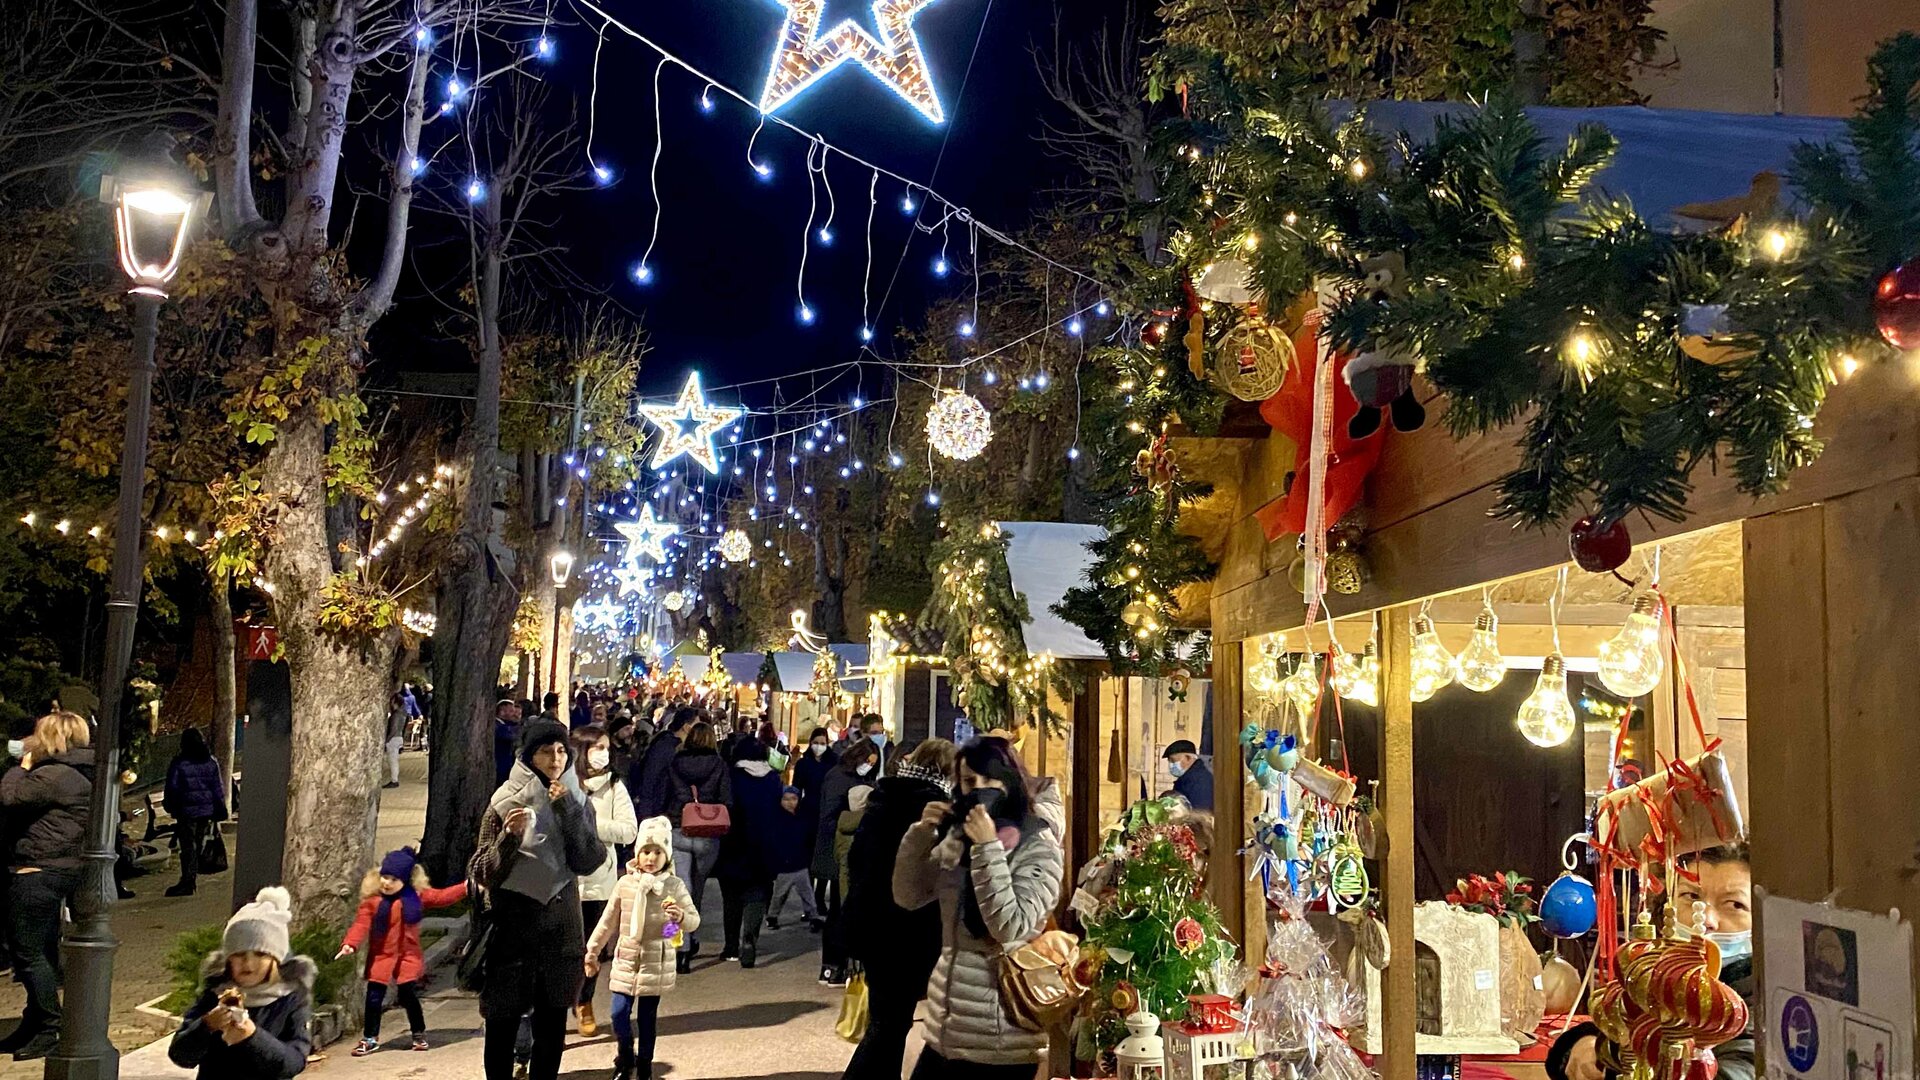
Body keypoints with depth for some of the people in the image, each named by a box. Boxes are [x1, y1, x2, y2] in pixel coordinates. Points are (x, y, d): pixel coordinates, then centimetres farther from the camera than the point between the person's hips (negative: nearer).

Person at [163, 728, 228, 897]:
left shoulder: (179, 762, -8)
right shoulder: (211, 762, 5)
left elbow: (171, 788, -3)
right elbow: (219, 788, 8)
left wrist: (169, 806, 12)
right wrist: (219, 811, 13)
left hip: (187, 812, -4)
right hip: (207, 811, 4)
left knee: (188, 847, -3)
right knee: (199, 845, 12)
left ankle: (187, 882, -7)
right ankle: (191, 881, 19)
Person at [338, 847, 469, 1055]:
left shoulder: (416, 895, 0)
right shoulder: (371, 899, -6)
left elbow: (441, 897, 4)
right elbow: (361, 924, -13)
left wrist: (465, 888, -4)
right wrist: (350, 944, -27)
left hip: (408, 956, 0)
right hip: (380, 956, 0)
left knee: (409, 996, 4)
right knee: (373, 998, 3)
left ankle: (419, 1034, 22)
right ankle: (370, 1038, 17)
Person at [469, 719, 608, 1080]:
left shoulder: (576, 801, 4)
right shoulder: (505, 803, -5)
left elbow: (588, 862, -9)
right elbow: (482, 874, -7)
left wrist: (569, 812, -17)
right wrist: (508, 837, -23)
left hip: (560, 928, 3)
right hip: (512, 928, -3)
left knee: (552, 1027, 9)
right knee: (503, 1025, 1)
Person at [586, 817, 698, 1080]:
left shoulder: (674, 885, -4)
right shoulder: (625, 884, -1)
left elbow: (694, 921, -2)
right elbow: (607, 921, 7)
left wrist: (681, 916, -25)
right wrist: (592, 952, 8)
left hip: (655, 962, -1)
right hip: (626, 959, 1)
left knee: (647, 1017, 7)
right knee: (619, 1012, -4)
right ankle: (625, 1058, 21)